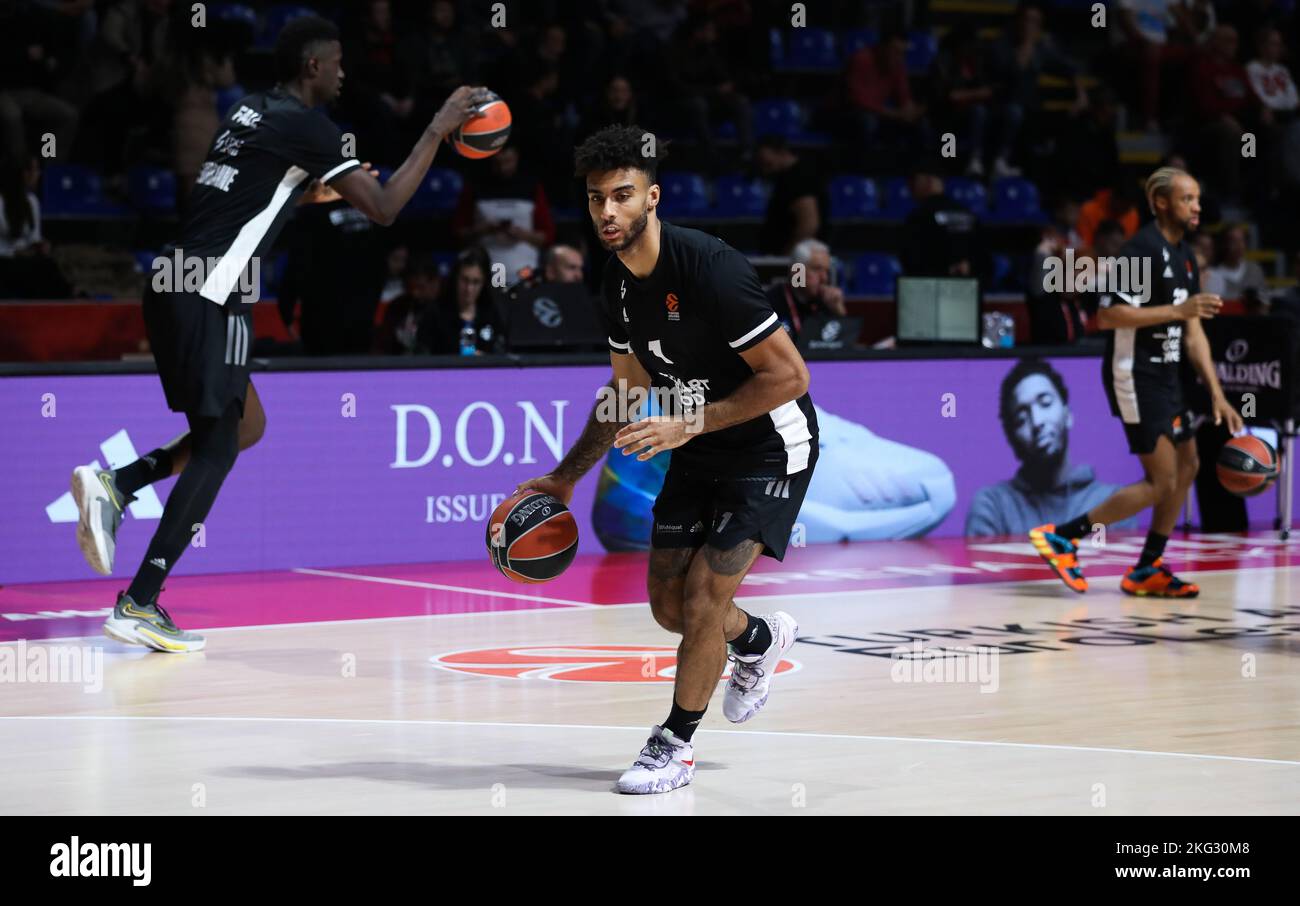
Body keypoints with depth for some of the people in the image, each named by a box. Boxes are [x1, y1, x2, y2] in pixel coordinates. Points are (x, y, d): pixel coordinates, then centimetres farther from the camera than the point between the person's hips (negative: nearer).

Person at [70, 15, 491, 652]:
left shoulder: (252, 112, 20)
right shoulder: (305, 125, -7)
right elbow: (383, 210, -8)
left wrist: (329, 189, 38)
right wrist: (438, 131, -1)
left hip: (173, 287, 9)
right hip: (207, 296, -9)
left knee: (247, 426, 20)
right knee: (216, 448, -6)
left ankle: (112, 486, 6)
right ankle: (139, 606, -11)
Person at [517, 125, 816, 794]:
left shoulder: (708, 268, -28)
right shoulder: (617, 283, -4)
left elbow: (789, 376, -27)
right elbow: (629, 389, 12)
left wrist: (689, 424, -28)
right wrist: (565, 478, 9)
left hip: (771, 447, -8)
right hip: (699, 450, 8)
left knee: (705, 595, -12)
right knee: (667, 603, 9)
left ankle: (675, 745, 7)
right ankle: (758, 640, 41)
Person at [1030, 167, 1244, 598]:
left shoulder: (1184, 256, 13)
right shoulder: (1142, 249, -16)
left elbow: (1192, 333, 14)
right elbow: (1107, 316, -23)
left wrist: (1217, 395, 9)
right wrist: (1176, 310, -24)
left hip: (1164, 375, 10)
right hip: (1135, 376, -10)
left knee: (1187, 466, 13)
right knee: (1161, 482, -10)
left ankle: (1147, 571, 20)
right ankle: (1060, 537, -5)